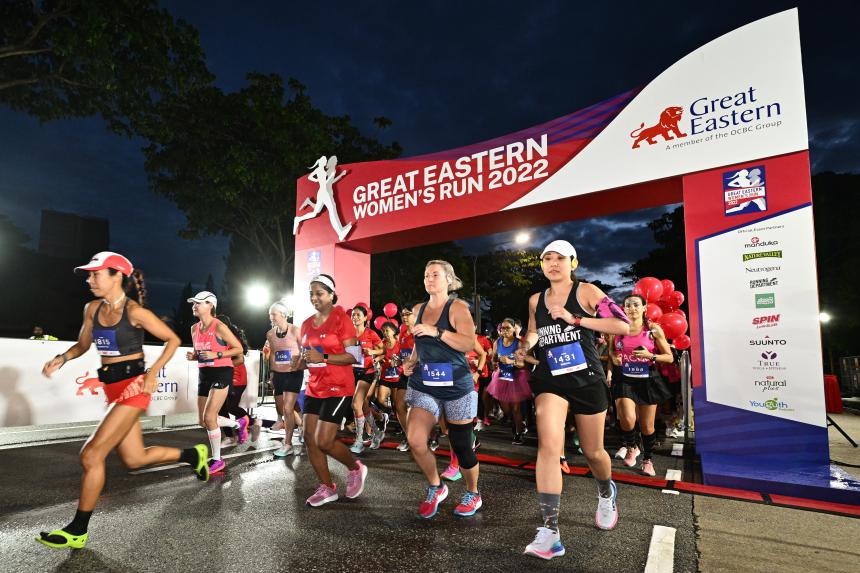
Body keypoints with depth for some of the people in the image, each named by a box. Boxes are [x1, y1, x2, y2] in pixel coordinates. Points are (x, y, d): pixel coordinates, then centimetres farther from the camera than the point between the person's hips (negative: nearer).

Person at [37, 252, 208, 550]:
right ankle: (193, 454, 34)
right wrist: (62, 358, -2)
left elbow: (173, 340, -7)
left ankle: (77, 531, 10)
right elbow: (82, 345, 18)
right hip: (112, 388, 8)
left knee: (91, 455, -7)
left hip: (132, 387, -8)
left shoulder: (135, 311, -14)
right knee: (134, 459, 14)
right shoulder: (92, 309, 5)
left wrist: (153, 372, -15)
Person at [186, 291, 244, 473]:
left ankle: (217, 460, 4)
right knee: (202, 421, 12)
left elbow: (238, 348, -11)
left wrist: (216, 354, -21)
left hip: (221, 373, -8)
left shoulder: (219, 326, -14)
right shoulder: (194, 328, 7)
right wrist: (193, 356, -1)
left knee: (209, 417, -13)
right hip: (204, 374, 8)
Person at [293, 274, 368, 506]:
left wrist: (323, 358, -25)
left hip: (338, 388, -7)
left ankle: (356, 468, 19)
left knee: (324, 441, -8)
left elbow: (354, 356, -16)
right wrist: (301, 361, 0)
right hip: (314, 388, 7)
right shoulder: (307, 324, 10)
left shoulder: (341, 318, -11)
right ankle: (327, 488, 21)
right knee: (309, 438, 4)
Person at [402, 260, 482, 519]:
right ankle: (435, 488, 18)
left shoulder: (457, 307, -7)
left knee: (461, 446, 7)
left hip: (456, 385, -4)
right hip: (424, 385, 5)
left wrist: (436, 331, -25)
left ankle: (473, 495, 34)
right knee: (415, 441, -10)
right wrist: (411, 361, 6)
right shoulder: (419, 309, 10)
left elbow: (469, 344, -19)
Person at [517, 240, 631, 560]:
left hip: (586, 379, -1)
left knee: (592, 452, 14)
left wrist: (576, 318, -21)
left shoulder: (586, 292, -5)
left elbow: (623, 325, -15)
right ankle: (550, 533, -15)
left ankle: (606, 494, 49)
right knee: (548, 445, -20)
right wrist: (526, 346, 1)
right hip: (550, 380, 2)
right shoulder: (536, 300, 6)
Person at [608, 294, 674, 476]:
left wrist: (650, 356, -19)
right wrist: (614, 358, -4)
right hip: (624, 380, 0)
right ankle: (631, 448, 13)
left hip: (647, 381, 0)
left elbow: (670, 357, -2)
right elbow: (611, 350, 18)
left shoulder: (653, 329, -6)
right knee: (627, 419, -19)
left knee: (647, 425, 9)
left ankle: (647, 460, 34)